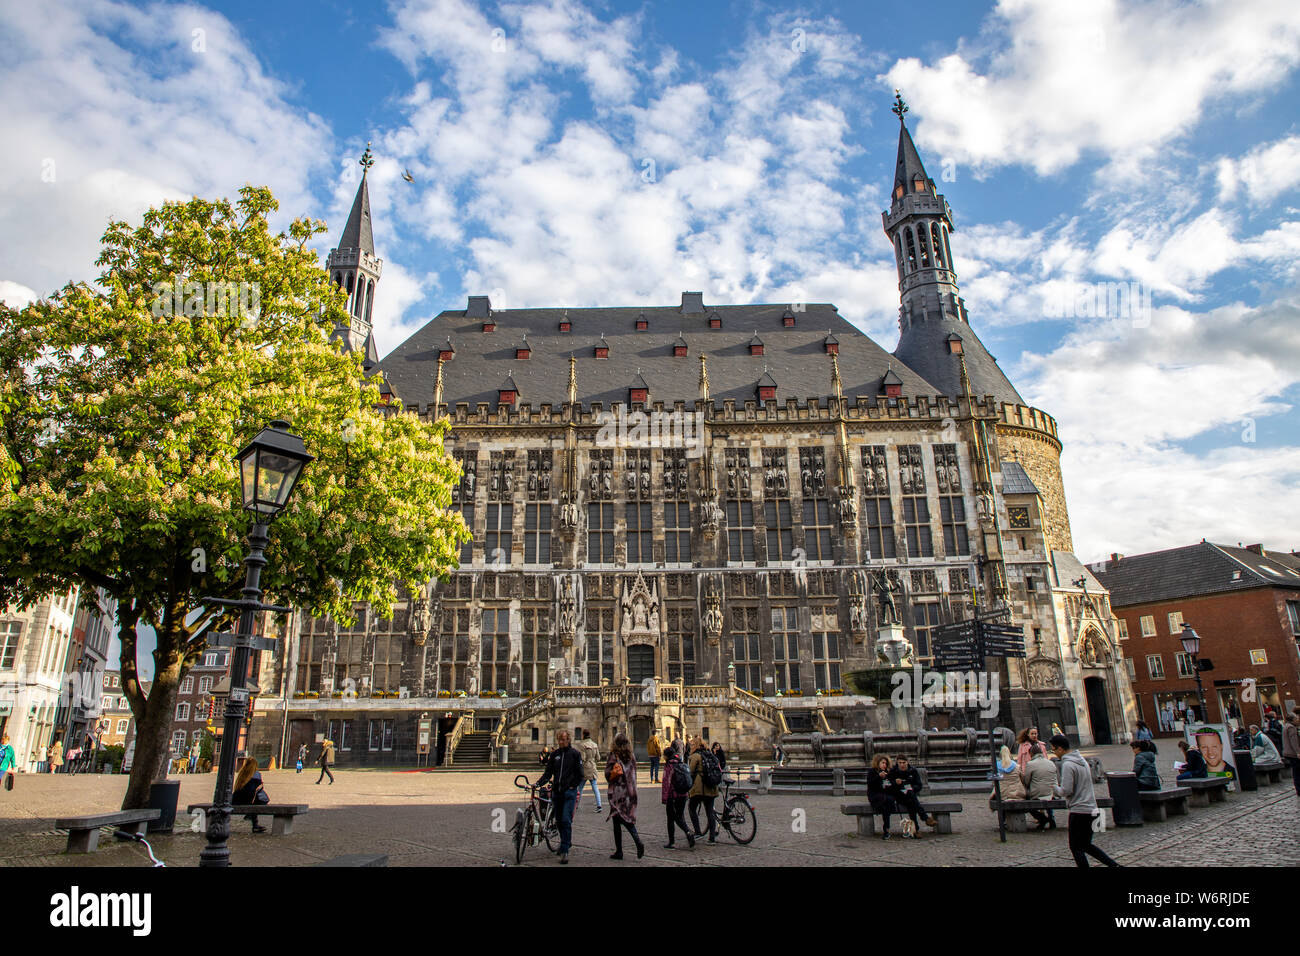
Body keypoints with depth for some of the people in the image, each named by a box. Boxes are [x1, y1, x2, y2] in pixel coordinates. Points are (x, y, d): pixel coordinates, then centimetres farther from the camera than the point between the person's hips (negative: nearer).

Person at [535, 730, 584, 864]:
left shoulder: (574, 753, 1)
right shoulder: (554, 754, 10)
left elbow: (579, 774, 2)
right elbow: (548, 773, 10)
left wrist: (573, 786, -6)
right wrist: (539, 784, -3)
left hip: (569, 792, -4)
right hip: (556, 791, 4)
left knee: (566, 820, -12)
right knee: (559, 820, 10)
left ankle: (564, 851, -9)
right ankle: (567, 843, 29)